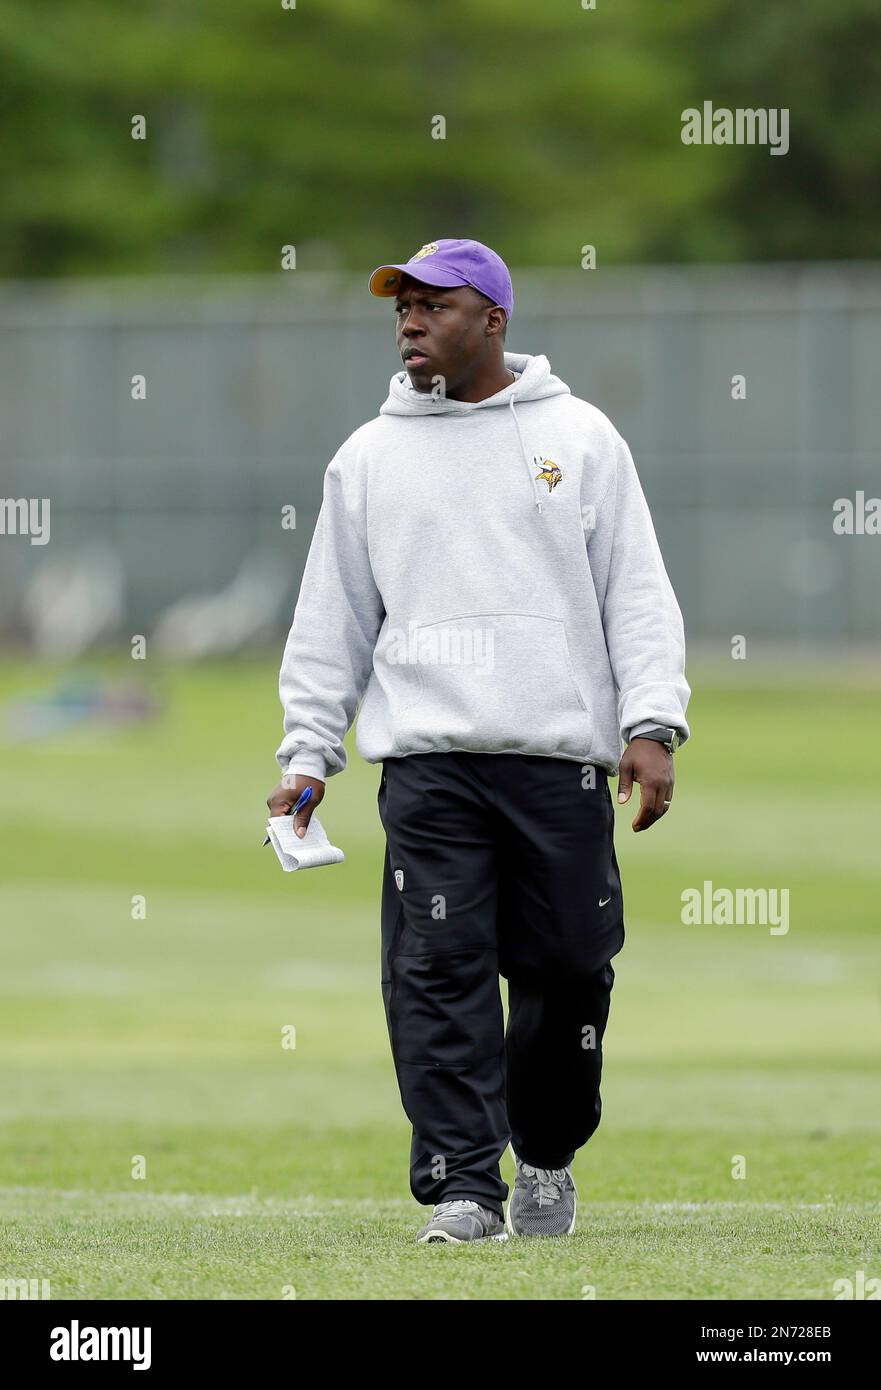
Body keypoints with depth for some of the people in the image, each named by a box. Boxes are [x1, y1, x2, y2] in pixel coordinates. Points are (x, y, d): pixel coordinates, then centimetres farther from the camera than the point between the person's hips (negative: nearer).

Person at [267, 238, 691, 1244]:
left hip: (563, 758, -1)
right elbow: (332, 620, 15)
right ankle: (462, 1190, -10)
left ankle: (547, 1156, 22)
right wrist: (306, 756, 7)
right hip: (427, 763, 1)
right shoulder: (368, 459, 14)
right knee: (438, 975, -10)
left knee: (568, 969, 0)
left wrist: (652, 725, -6)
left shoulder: (579, 437, 9)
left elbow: (637, 592, 6)